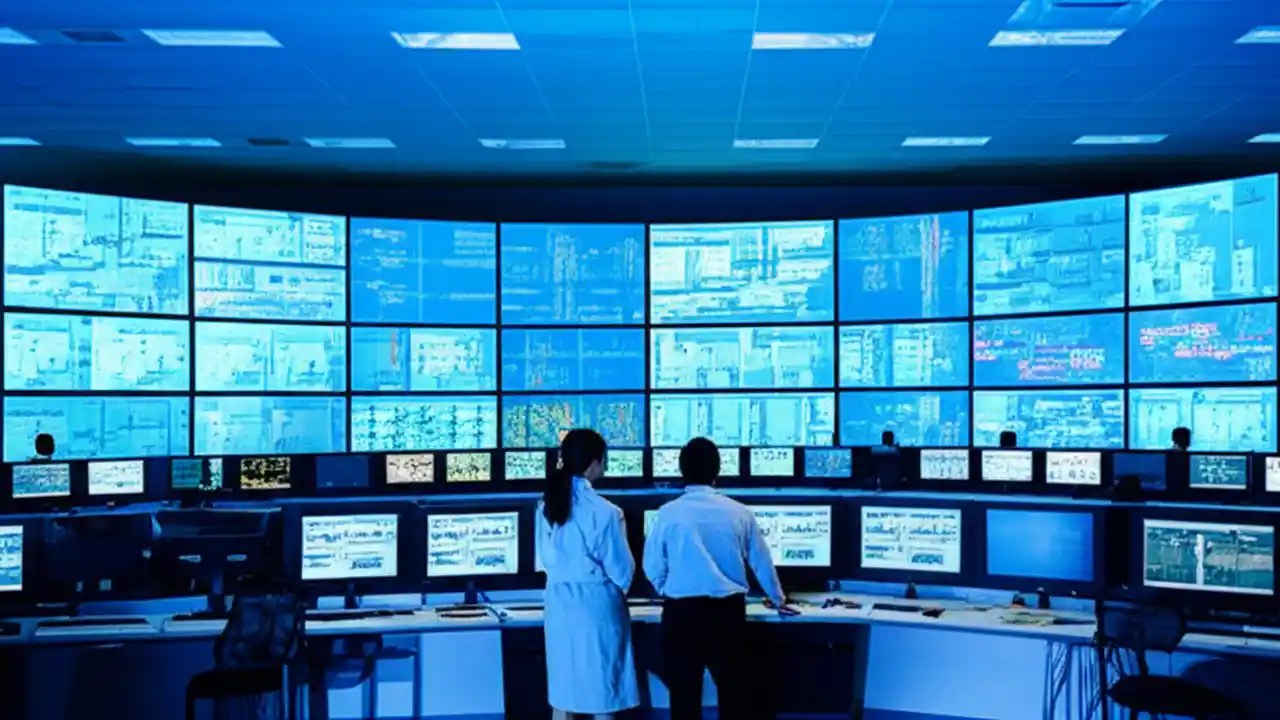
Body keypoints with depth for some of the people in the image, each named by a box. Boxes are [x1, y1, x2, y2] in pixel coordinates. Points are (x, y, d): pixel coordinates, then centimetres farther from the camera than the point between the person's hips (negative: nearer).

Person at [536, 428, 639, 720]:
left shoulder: (546, 506, -1)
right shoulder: (605, 511, -17)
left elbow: (546, 557, 10)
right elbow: (621, 569, -9)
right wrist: (619, 587, 13)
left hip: (558, 601, 5)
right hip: (596, 603, -5)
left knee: (562, 695, 12)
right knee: (602, 695, 6)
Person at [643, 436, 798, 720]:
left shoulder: (668, 513, -5)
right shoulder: (739, 512, 1)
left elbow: (652, 567, 3)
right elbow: (761, 561, 14)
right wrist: (778, 599, 32)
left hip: (681, 612, -1)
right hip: (727, 611, 1)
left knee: (685, 693, 8)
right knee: (734, 691, 11)